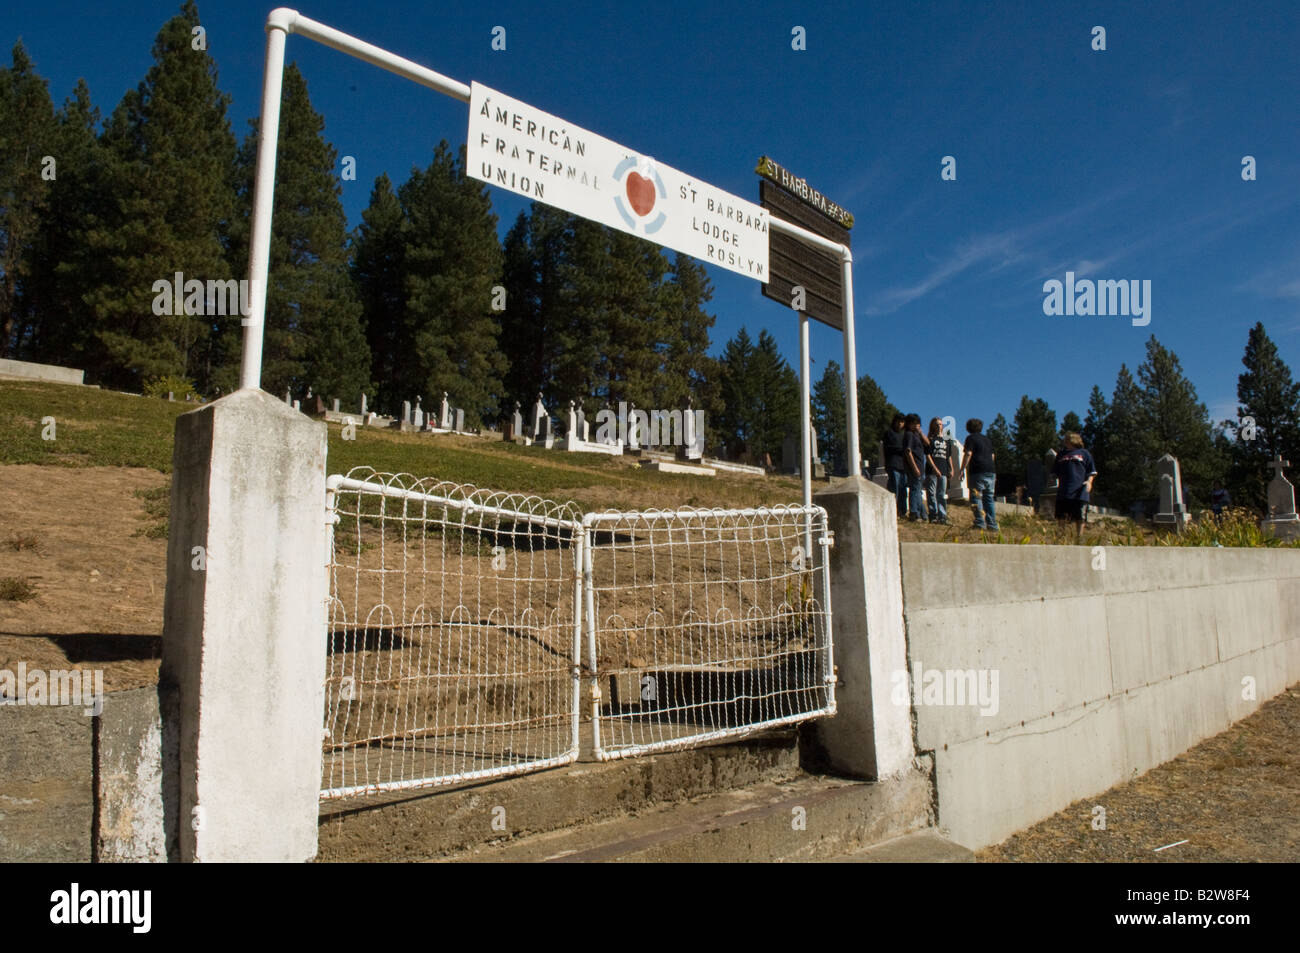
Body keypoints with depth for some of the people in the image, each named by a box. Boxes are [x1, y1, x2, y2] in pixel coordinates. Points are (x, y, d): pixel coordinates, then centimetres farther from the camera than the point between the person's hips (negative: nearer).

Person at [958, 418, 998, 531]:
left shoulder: (971, 438, 0)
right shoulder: (987, 439, 21)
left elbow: (968, 454, -10)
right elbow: (992, 456, 23)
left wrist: (962, 469, -9)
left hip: (978, 472, -7)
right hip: (991, 471, 7)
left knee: (976, 497, -5)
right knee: (989, 498, 11)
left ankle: (980, 523, -14)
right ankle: (992, 524, 9)